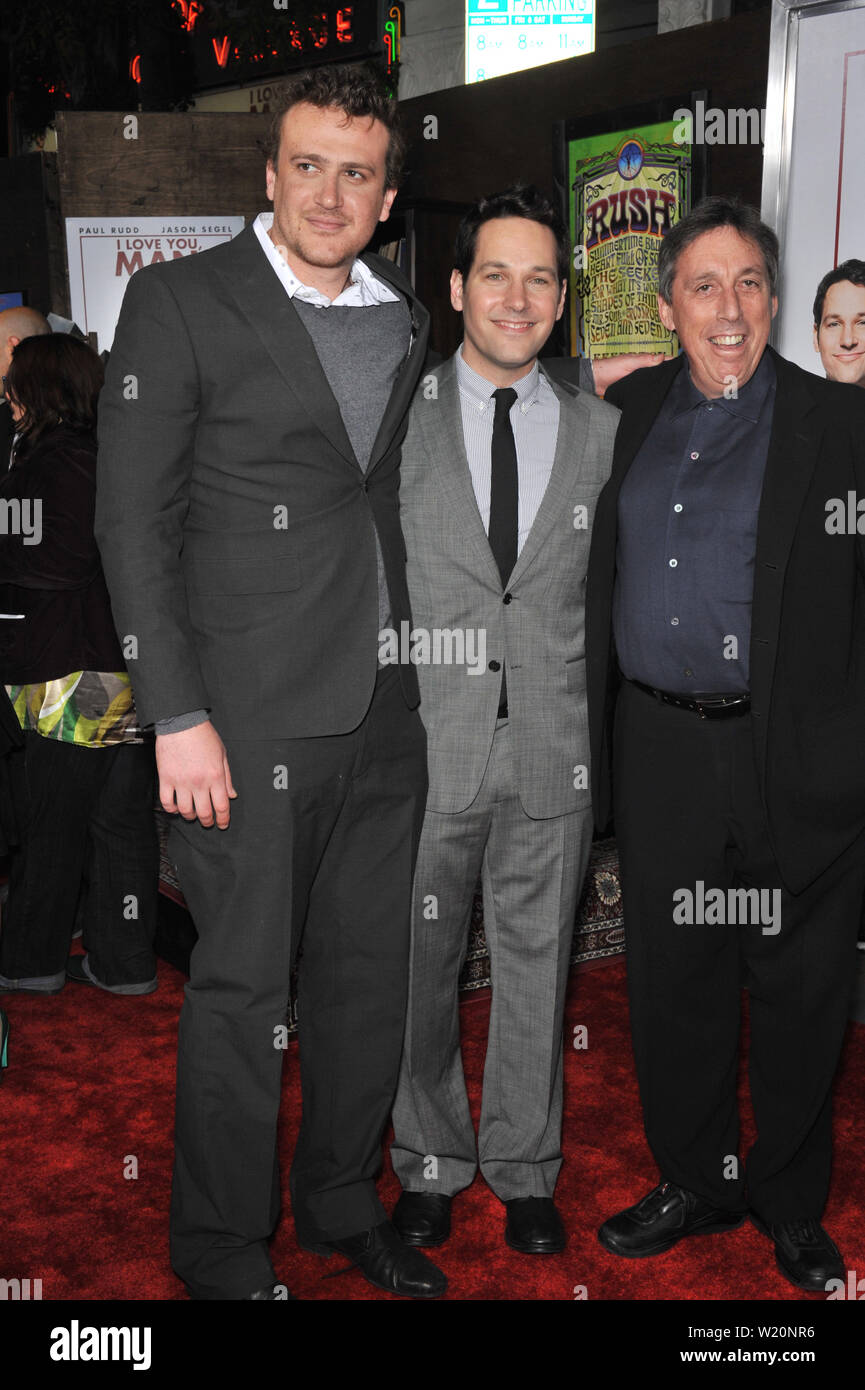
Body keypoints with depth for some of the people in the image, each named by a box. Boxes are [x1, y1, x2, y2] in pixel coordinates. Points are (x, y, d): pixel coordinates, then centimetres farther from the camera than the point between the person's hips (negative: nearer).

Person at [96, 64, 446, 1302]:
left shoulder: (409, 323, 13)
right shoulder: (181, 302, -3)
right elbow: (134, 522, -8)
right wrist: (178, 715, -13)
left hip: (385, 712, 6)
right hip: (251, 718, -5)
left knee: (370, 970, 14)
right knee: (242, 987, 4)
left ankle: (342, 1201, 35)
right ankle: (223, 1249, 25)